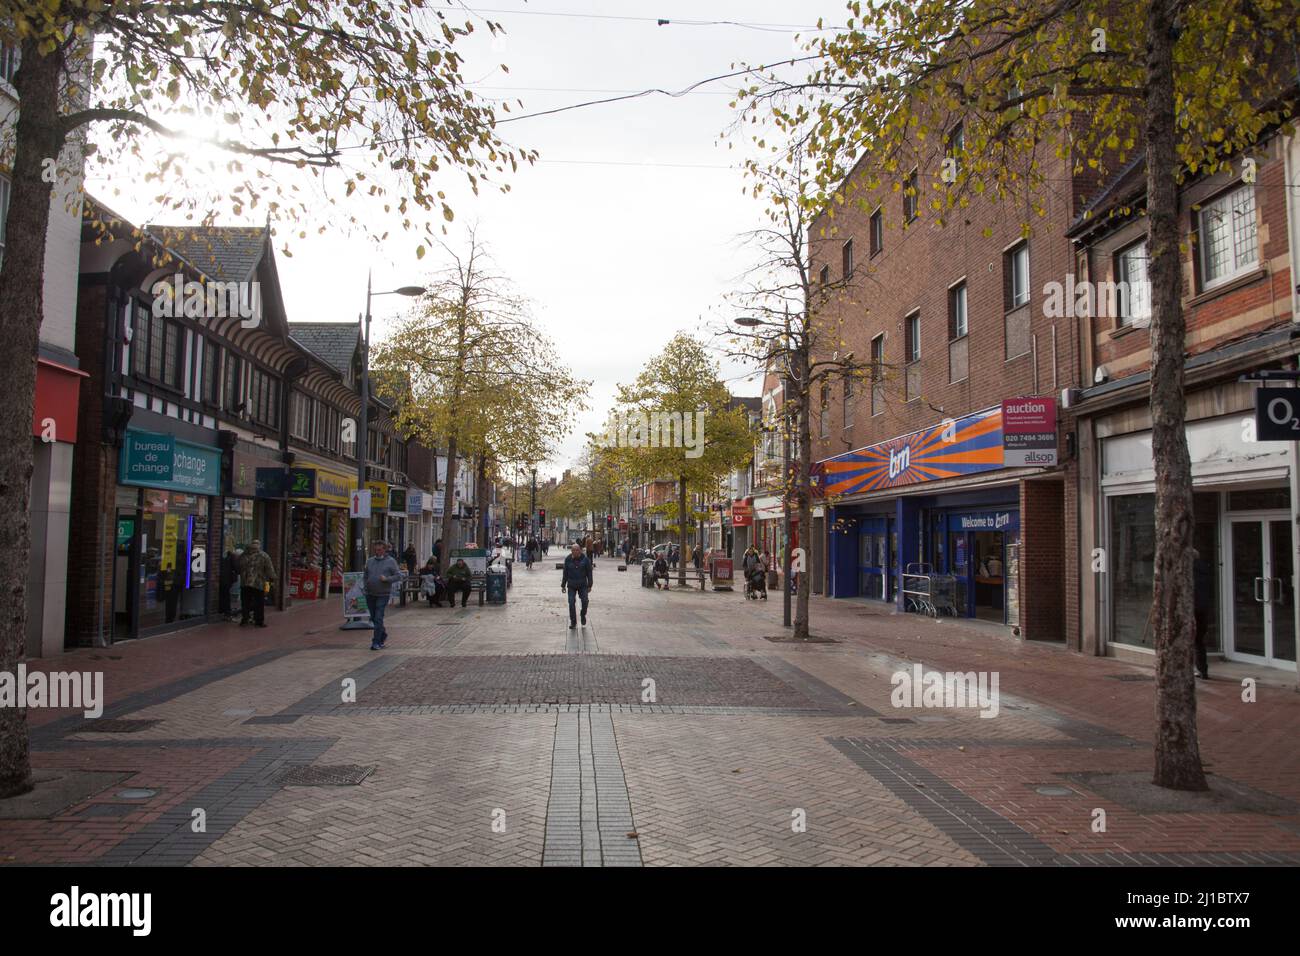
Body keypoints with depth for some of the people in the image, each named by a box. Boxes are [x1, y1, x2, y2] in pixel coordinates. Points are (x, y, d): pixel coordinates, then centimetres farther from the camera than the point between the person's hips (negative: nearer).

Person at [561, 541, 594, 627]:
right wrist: (563, 585, 6)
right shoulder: (568, 559, -2)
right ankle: (573, 622, 9)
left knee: (585, 600, -10)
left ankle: (583, 615, 20)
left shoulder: (585, 559, -5)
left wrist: (589, 585, -1)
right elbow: (565, 573, 5)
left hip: (582, 584, -1)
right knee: (571, 602, -4)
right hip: (571, 585, 1)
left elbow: (589, 573, 0)